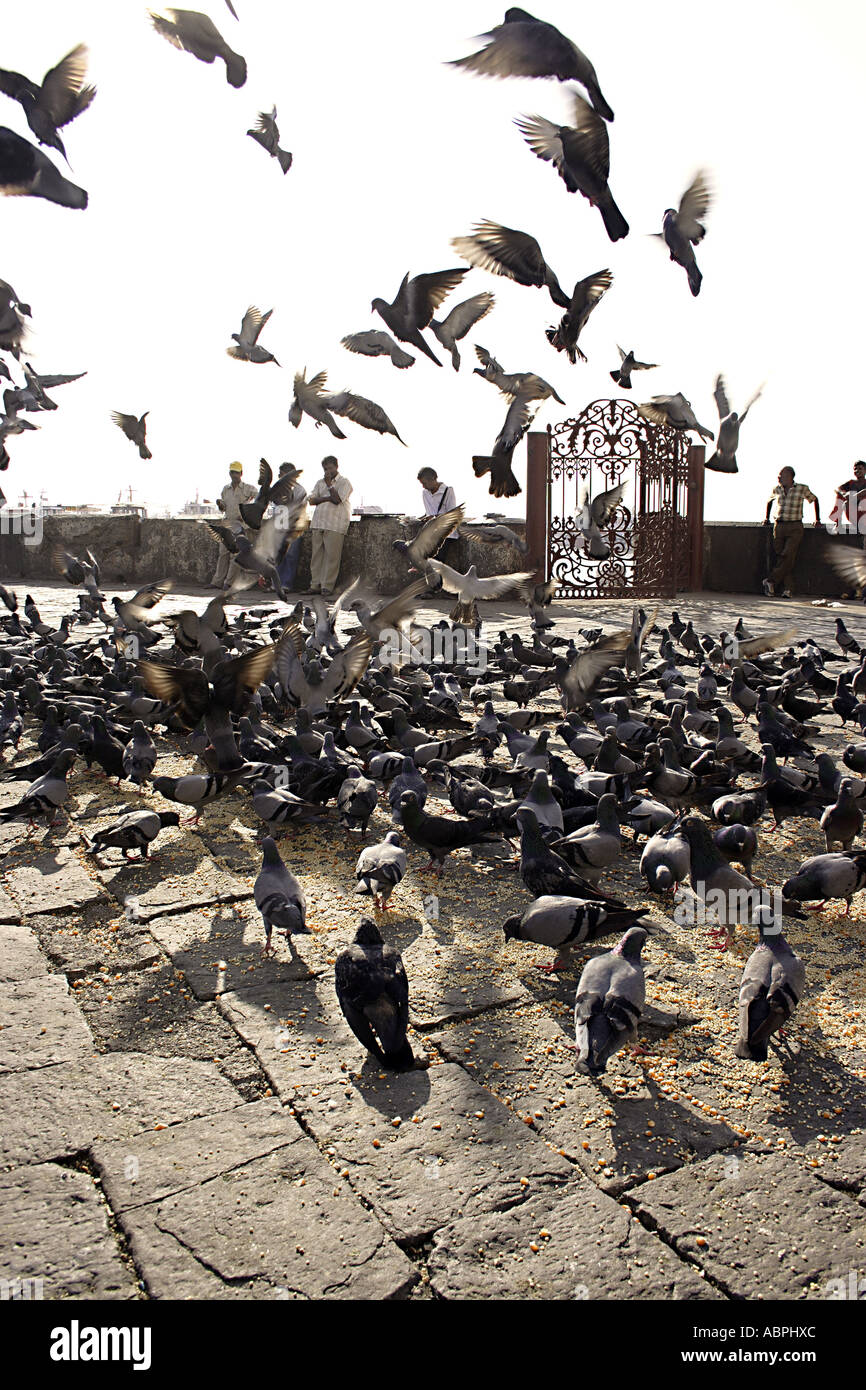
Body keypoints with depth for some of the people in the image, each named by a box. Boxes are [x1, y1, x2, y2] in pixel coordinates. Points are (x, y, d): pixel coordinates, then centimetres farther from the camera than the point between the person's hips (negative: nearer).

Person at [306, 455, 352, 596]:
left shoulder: (344, 482, 4)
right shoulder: (320, 482, 20)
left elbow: (337, 499, -12)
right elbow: (311, 500, 7)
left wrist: (329, 484, -7)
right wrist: (327, 498, -6)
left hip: (334, 525, -5)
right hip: (318, 523, 5)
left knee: (331, 556, -8)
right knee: (316, 555, 2)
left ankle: (327, 586, -4)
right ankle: (315, 585, 6)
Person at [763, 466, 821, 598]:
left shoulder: (802, 489, 0)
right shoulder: (777, 490, 10)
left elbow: (814, 500, 16)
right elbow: (769, 501, 31)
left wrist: (817, 520, 17)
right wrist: (766, 518, 24)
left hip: (795, 528, -3)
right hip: (779, 526, 3)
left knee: (788, 556, -17)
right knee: (780, 557, -3)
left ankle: (771, 581, -12)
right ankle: (786, 589, -3)